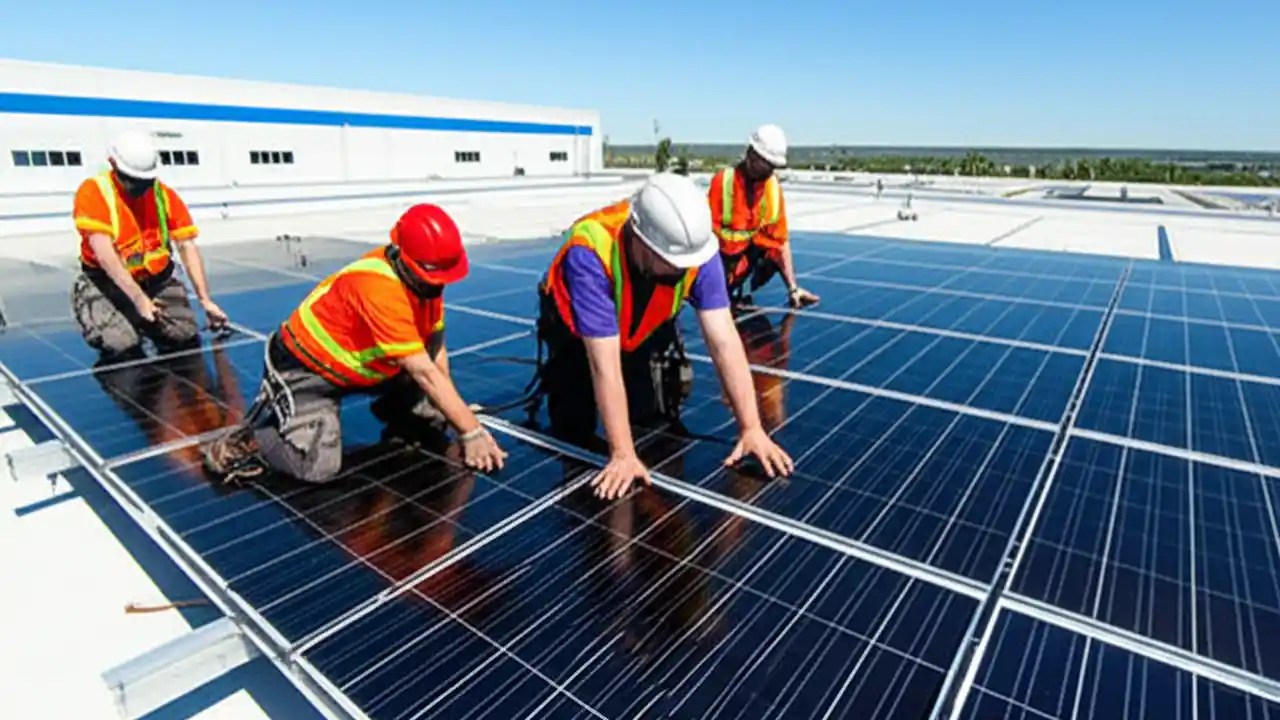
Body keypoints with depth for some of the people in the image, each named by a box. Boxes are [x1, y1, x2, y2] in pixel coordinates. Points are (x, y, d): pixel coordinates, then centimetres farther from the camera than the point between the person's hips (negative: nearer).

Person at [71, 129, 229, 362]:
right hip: (107, 286, -4)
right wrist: (139, 298, -29)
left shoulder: (165, 195, 2)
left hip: (157, 284, 4)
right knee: (123, 351, -22)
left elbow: (187, 247, -4)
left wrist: (205, 300, -13)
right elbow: (104, 254, -20)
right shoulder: (94, 192, -10)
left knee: (186, 342, -13)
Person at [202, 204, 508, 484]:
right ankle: (245, 440, 1)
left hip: (355, 363, 8)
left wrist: (452, 409, -6)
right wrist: (472, 432, -29)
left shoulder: (422, 277, -10)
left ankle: (394, 411, 19)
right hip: (303, 369, -8)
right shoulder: (380, 289, -35)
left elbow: (435, 350, -3)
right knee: (319, 466, -23)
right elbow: (425, 373, -34)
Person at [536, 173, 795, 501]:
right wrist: (623, 454, -39)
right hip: (577, 329, -2)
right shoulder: (590, 252, -44)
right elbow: (605, 364, -42)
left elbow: (724, 342, -31)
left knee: (655, 420, -3)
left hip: (647, 327, 3)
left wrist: (751, 428, -33)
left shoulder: (693, 246, -33)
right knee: (574, 429, -4)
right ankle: (557, 378, 26)